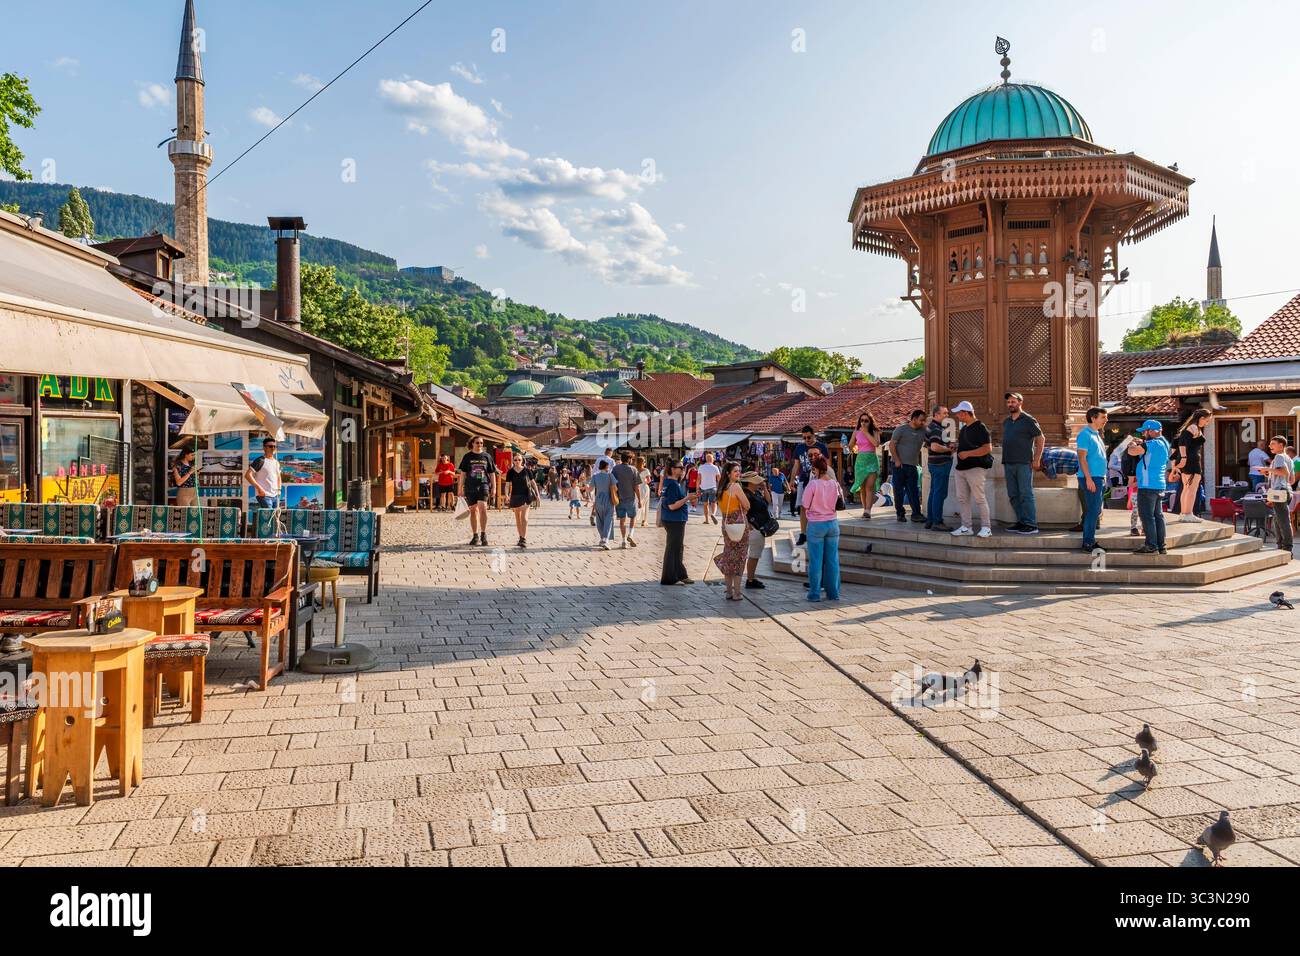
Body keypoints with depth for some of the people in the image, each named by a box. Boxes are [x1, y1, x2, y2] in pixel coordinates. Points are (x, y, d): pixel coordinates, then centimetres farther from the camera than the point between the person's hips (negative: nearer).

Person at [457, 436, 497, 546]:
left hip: (483, 485, -1)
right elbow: (462, 473, 7)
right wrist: (460, 488, 2)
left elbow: (492, 473, 11)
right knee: (473, 510, 7)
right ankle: (475, 536, 17)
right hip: (470, 486, 1)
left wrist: (493, 487, 6)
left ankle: (483, 534, -12)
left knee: (482, 507, -19)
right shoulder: (467, 457, 7)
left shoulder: (487, 456, 8)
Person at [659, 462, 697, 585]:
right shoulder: (673, 485, -21)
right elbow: (672, 506, -25)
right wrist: (687, 498, -24)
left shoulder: (668, 482, 10)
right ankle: (669, 578, 7)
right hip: (674, 521, -10)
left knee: (678, 547, 18)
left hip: (676, 520, 10)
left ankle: (681, 575, 28)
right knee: (673, 548, -1)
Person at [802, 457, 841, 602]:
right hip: (832, 523, 4)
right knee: (832, 559, 10)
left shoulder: (813, 484, -14)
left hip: (816, 525, -4)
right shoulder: (835, 484, -1)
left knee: (815, 560, 3)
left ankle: (815, 593, 8)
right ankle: (833, 593, 15)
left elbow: (805, 506, -8)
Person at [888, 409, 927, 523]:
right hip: (899, 465, -4)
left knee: (913, 491, 0)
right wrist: (896, 460, -13)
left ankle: (916, 514, -2)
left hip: (913, 466, 4)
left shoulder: (923, 431, 9)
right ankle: (900, 513, 11)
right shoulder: (901, 429, -4)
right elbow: (892, 445, -6)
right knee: (899, 491, 2)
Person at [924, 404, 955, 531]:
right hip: (941, 464, -11)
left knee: (934, 492, 13)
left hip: (934, 463, 11)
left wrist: (948, 445, 14)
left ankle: (930, 521, 17)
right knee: (940, 493, -8)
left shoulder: (931, 427, 16)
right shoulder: (936, 429, -16)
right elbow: (935, 447, -29)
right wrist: (949, 449, -13)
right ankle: (937, 522, -7)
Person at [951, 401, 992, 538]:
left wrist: (967, 454, -20)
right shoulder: (964, 428, 17)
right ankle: (966, 527, 14)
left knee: (979, 498, -6)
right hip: (962, 468, 9)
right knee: (962, 499, 8)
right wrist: (956, 447, 13)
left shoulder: (980, 428, -11)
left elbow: (988, 448, -19)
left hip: (976, 468, -9)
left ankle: (986, 527, 1)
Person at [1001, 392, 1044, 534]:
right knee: (1013, 495, 8)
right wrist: (1003, 463, 15)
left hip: (1024, 464, -7)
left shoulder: (1028, 420, -3)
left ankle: (1031, 525, -4)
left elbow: (1041, 439, -4)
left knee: (1026, 494, -7)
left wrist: (1037, 460, -9)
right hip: (1009, 464, 7)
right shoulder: (1006, 422, 17)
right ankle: (1021, 522, 16)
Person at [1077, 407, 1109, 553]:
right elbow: (1082, 458, -17)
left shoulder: (1096, 434, 18)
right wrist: (1089, 479, -22)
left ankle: (1090, 540, 16)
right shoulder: (1085, 434, -11)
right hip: (1090, 478, -10)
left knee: (1095, 511, 11)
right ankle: (1088, 543, -6)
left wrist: (1103, 479, 21)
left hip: (1099, 478, 10)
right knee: (1093, 511, -10)